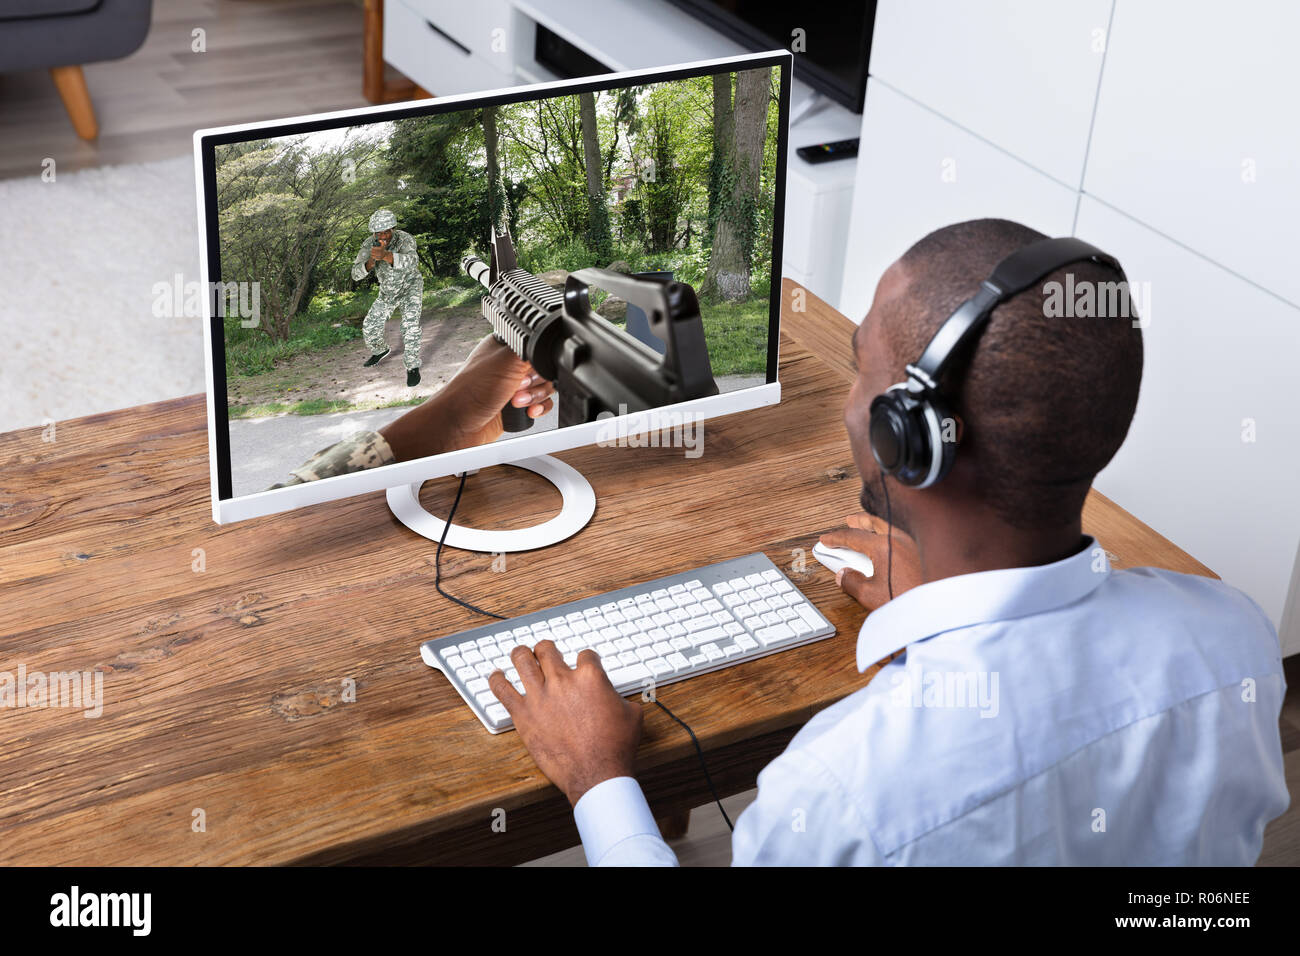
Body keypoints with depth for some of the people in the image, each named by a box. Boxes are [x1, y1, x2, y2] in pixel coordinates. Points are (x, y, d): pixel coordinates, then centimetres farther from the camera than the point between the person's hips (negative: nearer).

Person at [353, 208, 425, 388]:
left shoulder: (405, 239, -35)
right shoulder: (369, 244, -21)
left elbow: (411, 262, -57)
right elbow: (356, 273, -25)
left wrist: (385, 255, -74)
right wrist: (371, 262, -47)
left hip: (410, 288, -5)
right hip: (388, 292, 5)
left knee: (410, 325, -27)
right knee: (370, 328, 11)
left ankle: (412, 367, -13)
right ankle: (380, 350, 43)